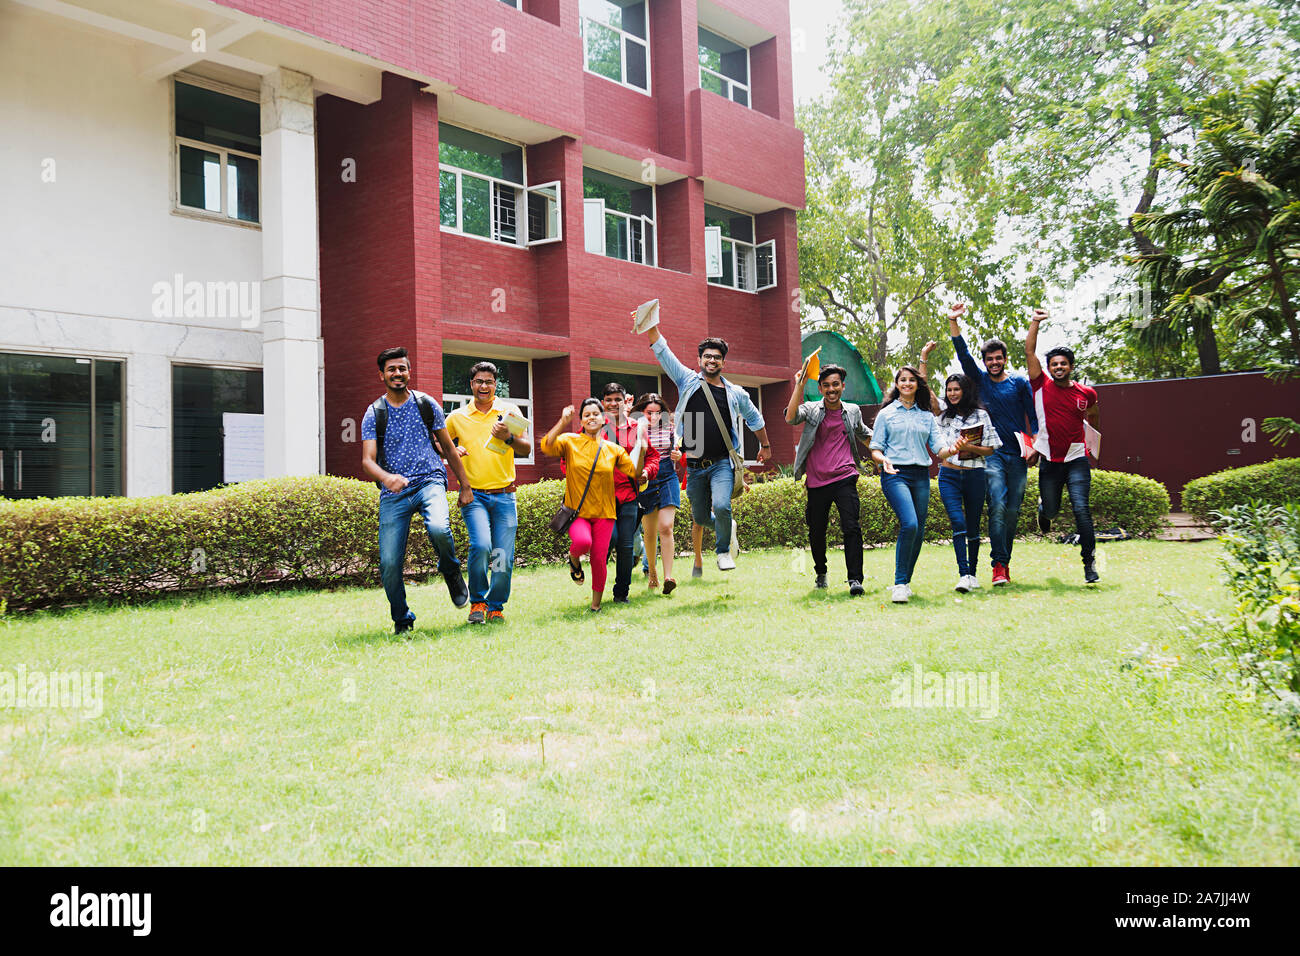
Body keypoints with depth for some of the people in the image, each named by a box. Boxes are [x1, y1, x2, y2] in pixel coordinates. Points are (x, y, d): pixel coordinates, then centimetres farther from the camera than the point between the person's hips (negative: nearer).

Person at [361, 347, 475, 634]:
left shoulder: (427, 405, 9)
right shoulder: (374, 414, 5)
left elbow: (448, 448, 17)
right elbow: (367, 460, -4)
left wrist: (465, 486, 15)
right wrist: (387, 478, -27)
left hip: (430, 481, -1)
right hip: (393, 491, 1)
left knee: (438, 528, -33)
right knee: (389, 563, -7)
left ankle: (451, 572, 0)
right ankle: (402, 620, 17)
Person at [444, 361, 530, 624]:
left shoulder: (509, 411, 7)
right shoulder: (457, 417, 8)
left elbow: (527, 449, 0)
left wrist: (508, 438, -21)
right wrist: (453, 450, -5)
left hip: (504, 495, 1)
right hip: (473, 494, -1)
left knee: (503, 557, -3)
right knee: (481, 545, -22)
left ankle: (496, 607, 20)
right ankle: (477, 602, -1)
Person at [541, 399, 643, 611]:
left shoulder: (613, 449, 7)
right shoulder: (570, 441, 0)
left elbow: (635, 473, 4)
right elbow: (547, 447, -19)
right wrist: (563, 422, -26)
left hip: (603, 513, 2)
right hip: (576, 512, -2)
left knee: (599, 559, -2)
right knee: (583, 541, -31)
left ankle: (596, 605, 18)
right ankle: (574, 559, 7)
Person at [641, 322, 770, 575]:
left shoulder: (736, 394, 9)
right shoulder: (688, 381, 5)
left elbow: (754, 418, 26)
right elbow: (662, 351, -2)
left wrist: (765, 445, 34)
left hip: (722, 463, -1)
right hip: (695, 466, 1)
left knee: (721, 507, -23)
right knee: (699, 518, 7)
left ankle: (724, 551, 2)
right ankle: (698, 560, 33)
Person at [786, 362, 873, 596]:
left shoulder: (853, 411, 10)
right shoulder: (812, 409, 3)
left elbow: (864, 433, 31)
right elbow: (791, 418, -19)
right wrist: (799, 386, -20)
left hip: (845, 478, 0)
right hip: (817, 481, 0)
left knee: (851, 528, -16)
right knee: (816, 532, 8)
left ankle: (855, 579, -15)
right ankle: (820, 573, 33)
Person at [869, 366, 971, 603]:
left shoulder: (927, 416, 16)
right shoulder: (886, 414, 8)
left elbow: (938, 449, 9)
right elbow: (875, 450, 7)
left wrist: (952, 449, -13)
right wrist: (884, 460, -16)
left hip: (921, 476, 4)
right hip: (895, 474, -4)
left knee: (918, 532, 3)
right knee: (909, 524, -23)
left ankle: (905, 582, 17)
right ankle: (899, 584, -16)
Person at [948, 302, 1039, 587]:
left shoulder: (1020, 382, 7)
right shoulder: (980, 380, 8)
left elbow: (1033, 416, 8)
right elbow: (963, 354, -3)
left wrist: (1035, 446, -3)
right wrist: (953, 323, -14)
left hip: (1018, 455, 1)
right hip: (992, 454, -1)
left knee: (1013, 511, 3)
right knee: (997, 506, -15)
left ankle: (1005, 561, 15)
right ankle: (999, 565, -16)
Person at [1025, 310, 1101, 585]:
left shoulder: (1086, 393, 2)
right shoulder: (1041, 386, -1)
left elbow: (1094, 419, 26)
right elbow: (1029, 351, -7)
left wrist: (1091, 413, 10)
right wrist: (1036, 321, -10)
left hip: (1077, 460, -1)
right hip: (1049, 461, 1)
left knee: (1081, 509, -12)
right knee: (1051, 511, 12)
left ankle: (1089, 562, -4)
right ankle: (1043, 505, 51)